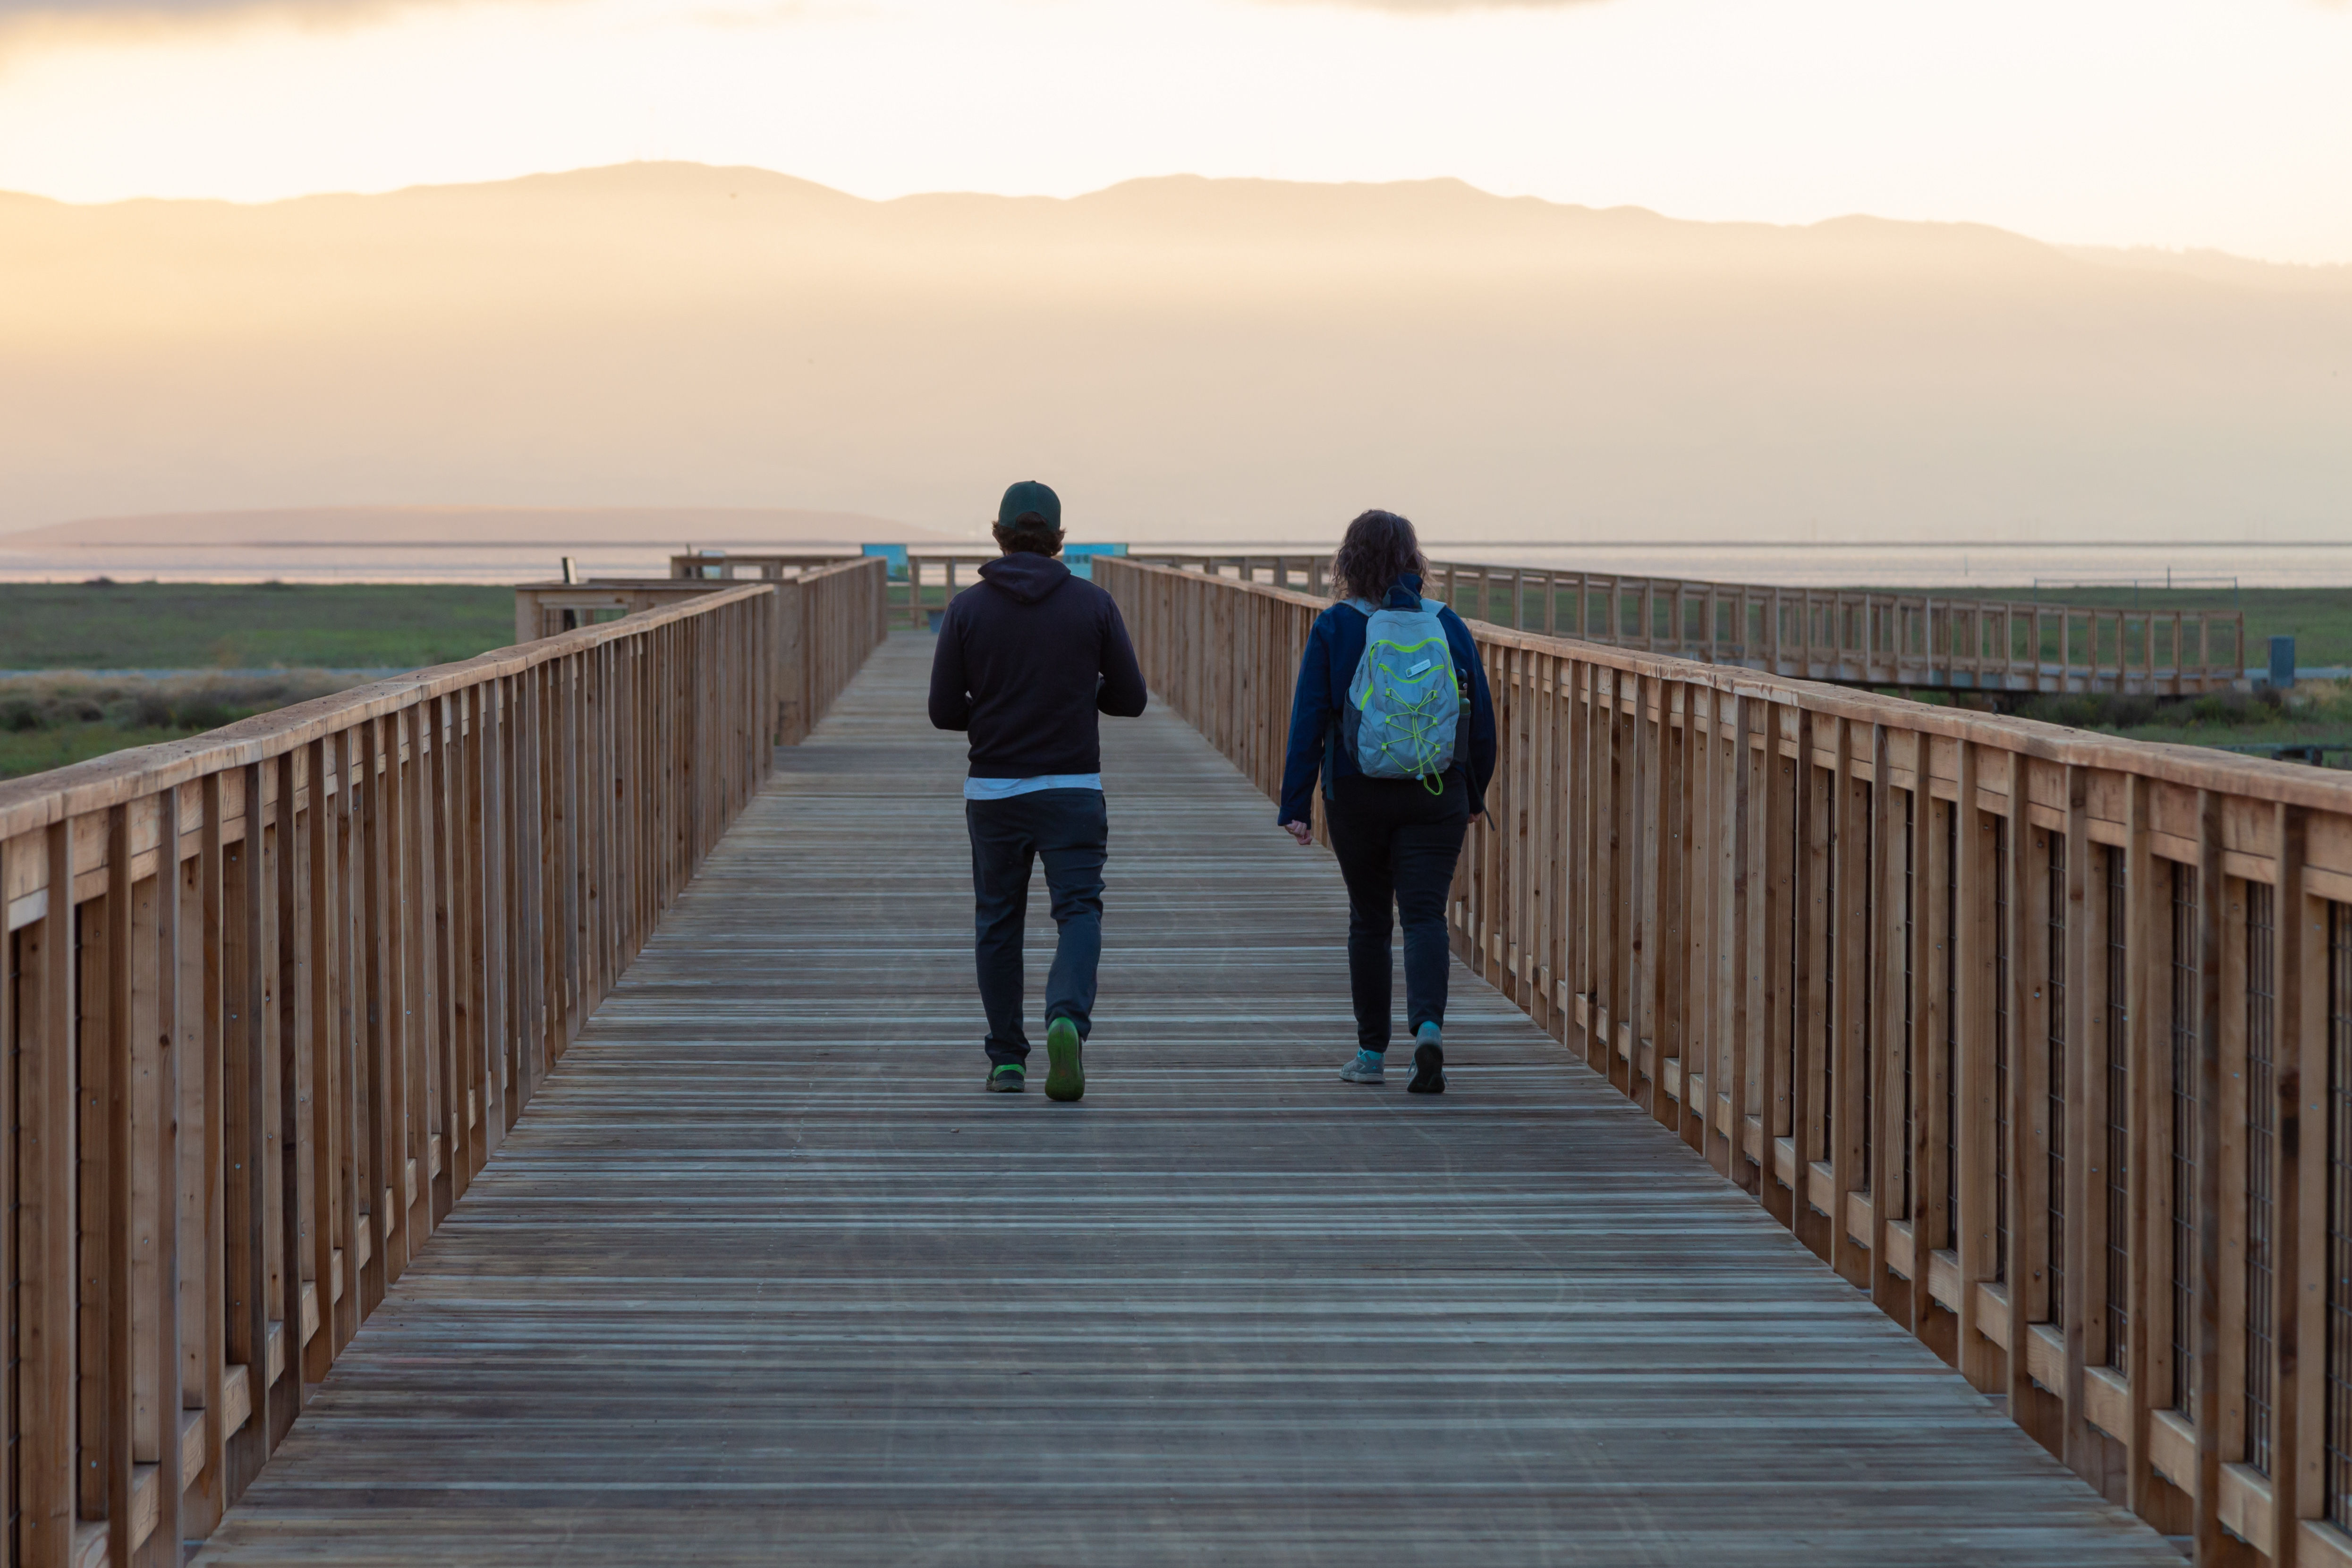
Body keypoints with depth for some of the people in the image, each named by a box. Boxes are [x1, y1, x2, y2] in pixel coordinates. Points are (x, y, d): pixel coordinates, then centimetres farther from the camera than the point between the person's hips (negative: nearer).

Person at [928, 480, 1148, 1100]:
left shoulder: (966, 609, -3)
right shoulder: (1093, 604, -2)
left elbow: (944, 710, -3)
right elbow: (1129, 698, 1)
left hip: (993, 789, 1)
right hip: (1073, 787, -1)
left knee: (997, 921, 13)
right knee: (1078, 910, 0)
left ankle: (1007, 1060, 15)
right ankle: (1068, 1017, -26)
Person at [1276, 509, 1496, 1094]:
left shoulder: (1334, 629, -6)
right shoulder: (1447, 626, 0)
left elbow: (1309, 721, -6)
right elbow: (1482, 719, 5)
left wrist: (1296, 803, -2)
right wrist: (1474, 795, 17)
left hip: (1357, 798, -1)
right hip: (1437, 798, 1)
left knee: (1368, 919, 12)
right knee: (1425, 914, -1)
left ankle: (1371, 1052, 17)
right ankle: (1428, 1025, -25)